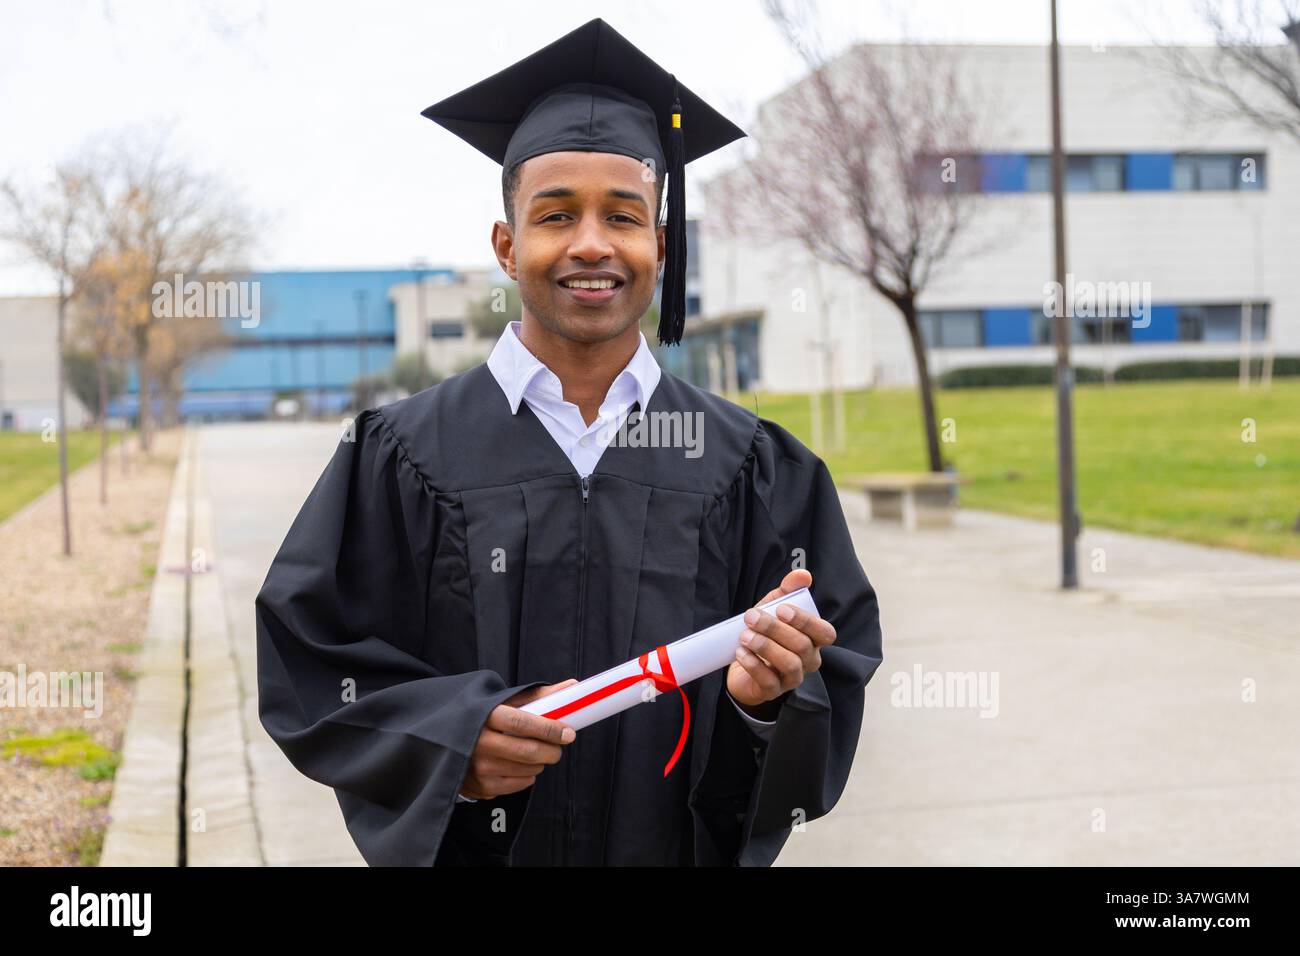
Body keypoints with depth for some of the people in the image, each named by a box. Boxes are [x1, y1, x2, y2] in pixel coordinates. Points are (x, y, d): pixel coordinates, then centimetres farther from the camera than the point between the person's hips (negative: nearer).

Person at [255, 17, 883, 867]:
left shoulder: (752, 468, -4)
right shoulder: (404, 456, -6)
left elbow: (838, 667, -4)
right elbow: (307, 665, -7)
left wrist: (768, 694, -24)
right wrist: (448, 741, -22)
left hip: (693, 848, 1)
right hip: (465, 846, 0)